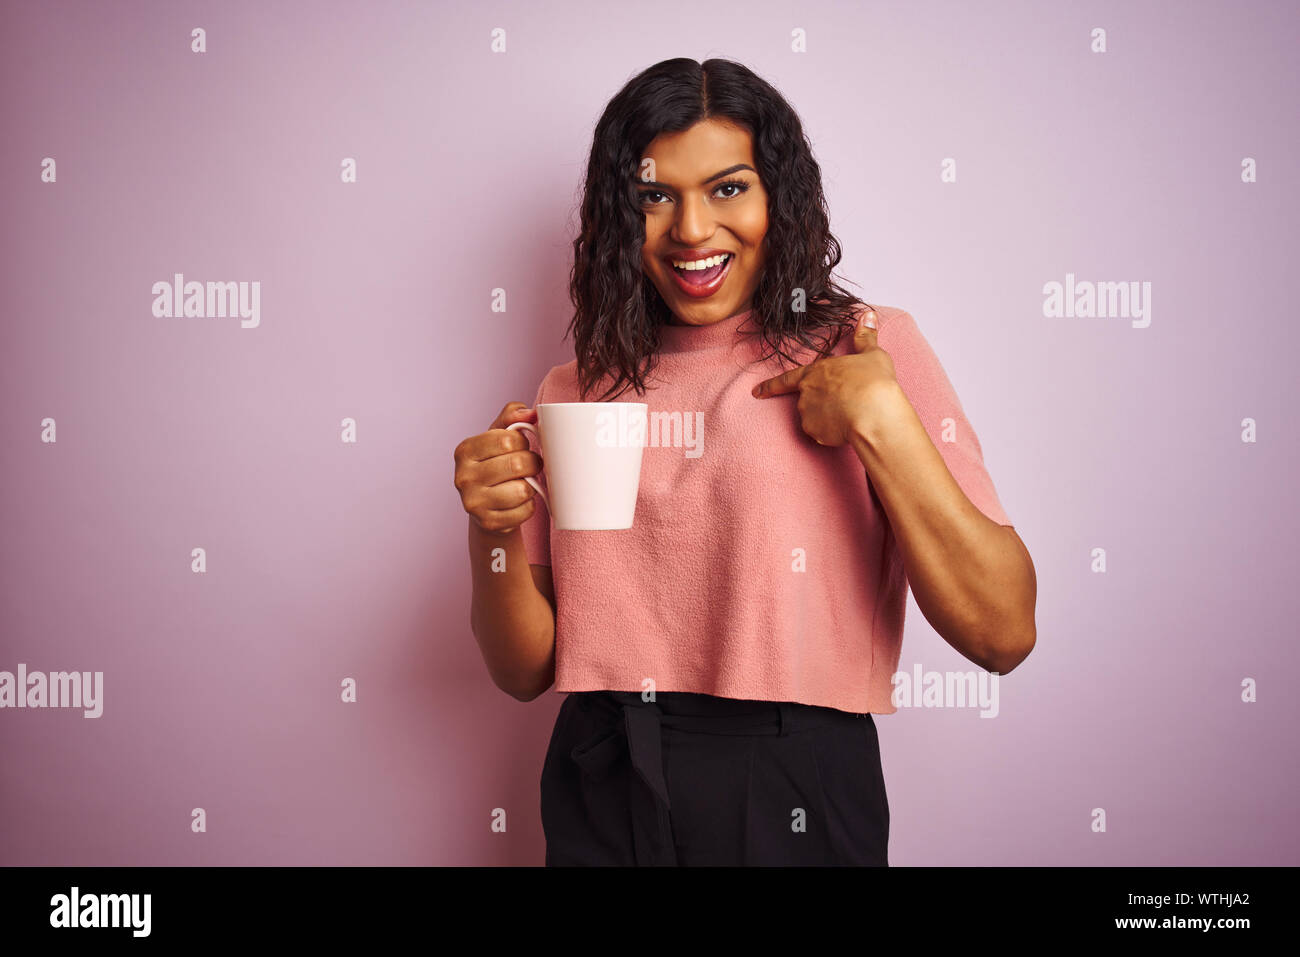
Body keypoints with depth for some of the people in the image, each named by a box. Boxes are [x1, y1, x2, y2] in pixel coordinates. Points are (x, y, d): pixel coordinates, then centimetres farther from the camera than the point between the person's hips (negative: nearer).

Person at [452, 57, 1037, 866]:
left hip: (793, 803, -2)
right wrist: (495, 531, -13)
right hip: (600, 804, 3)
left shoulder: (867, 347, -4)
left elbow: (1002, 633, -12)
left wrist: (879, 419, -19)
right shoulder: (576, 391, 4)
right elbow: (527, 671, 5)